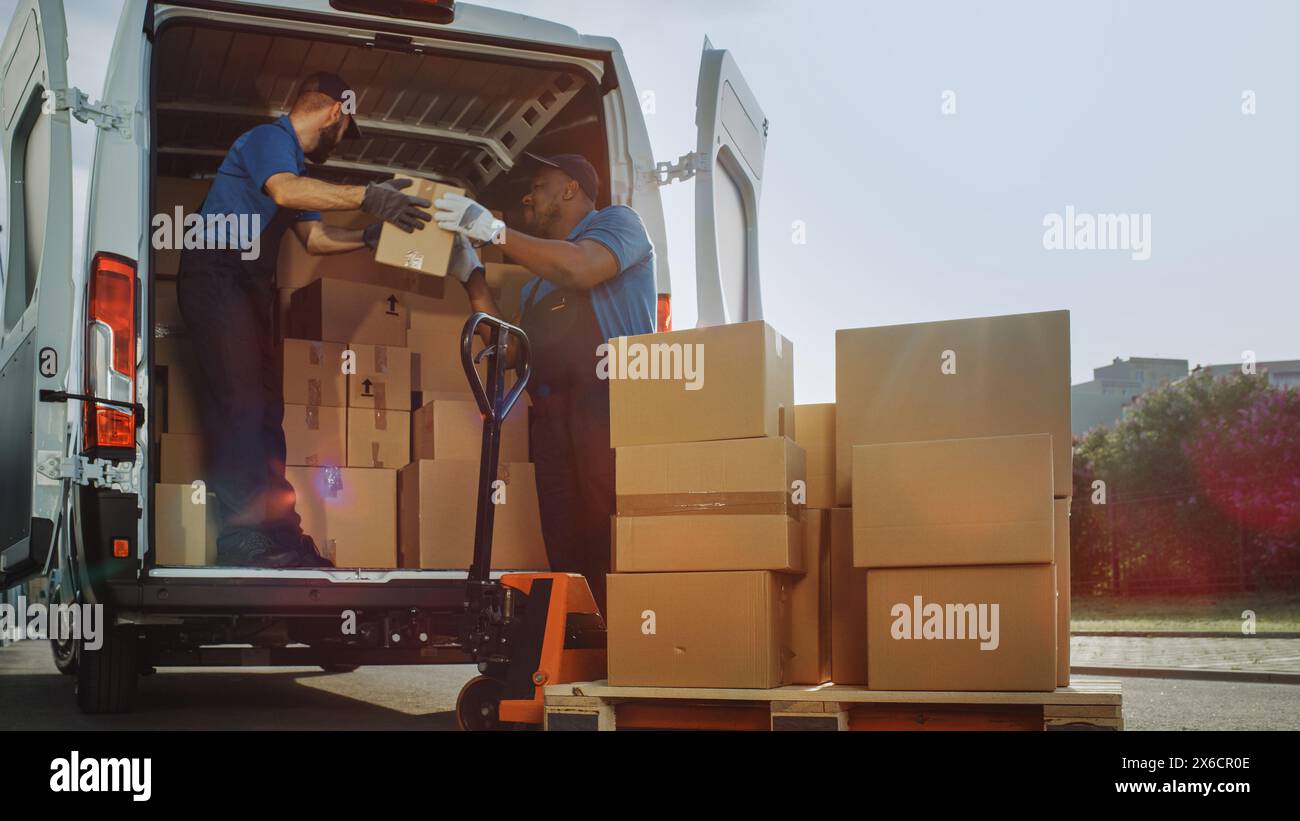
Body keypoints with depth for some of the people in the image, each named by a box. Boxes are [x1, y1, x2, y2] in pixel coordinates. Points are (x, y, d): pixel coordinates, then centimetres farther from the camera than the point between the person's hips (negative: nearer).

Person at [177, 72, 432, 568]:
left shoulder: (295, 160, 24)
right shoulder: (270, 138, -7)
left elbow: (314, 238, 27)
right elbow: (284, 191, -29)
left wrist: (371, 236, 20)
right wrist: (367, 197, -33)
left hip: (247, 285, 11)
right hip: (216, 276, -11)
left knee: (264, 409, 5)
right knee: (240, 402, -17)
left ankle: (278, 533, 6)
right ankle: (246, 537, -20)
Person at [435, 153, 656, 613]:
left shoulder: (616, 222, 10)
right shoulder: (537, 281, 32)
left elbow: (580, 269, -12)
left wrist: (490, 228, -7)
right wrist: (471, 277, 19)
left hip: (610, 405, -7)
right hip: (552, 416, 7)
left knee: (613, 548, -16)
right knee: (565, 553, -3)